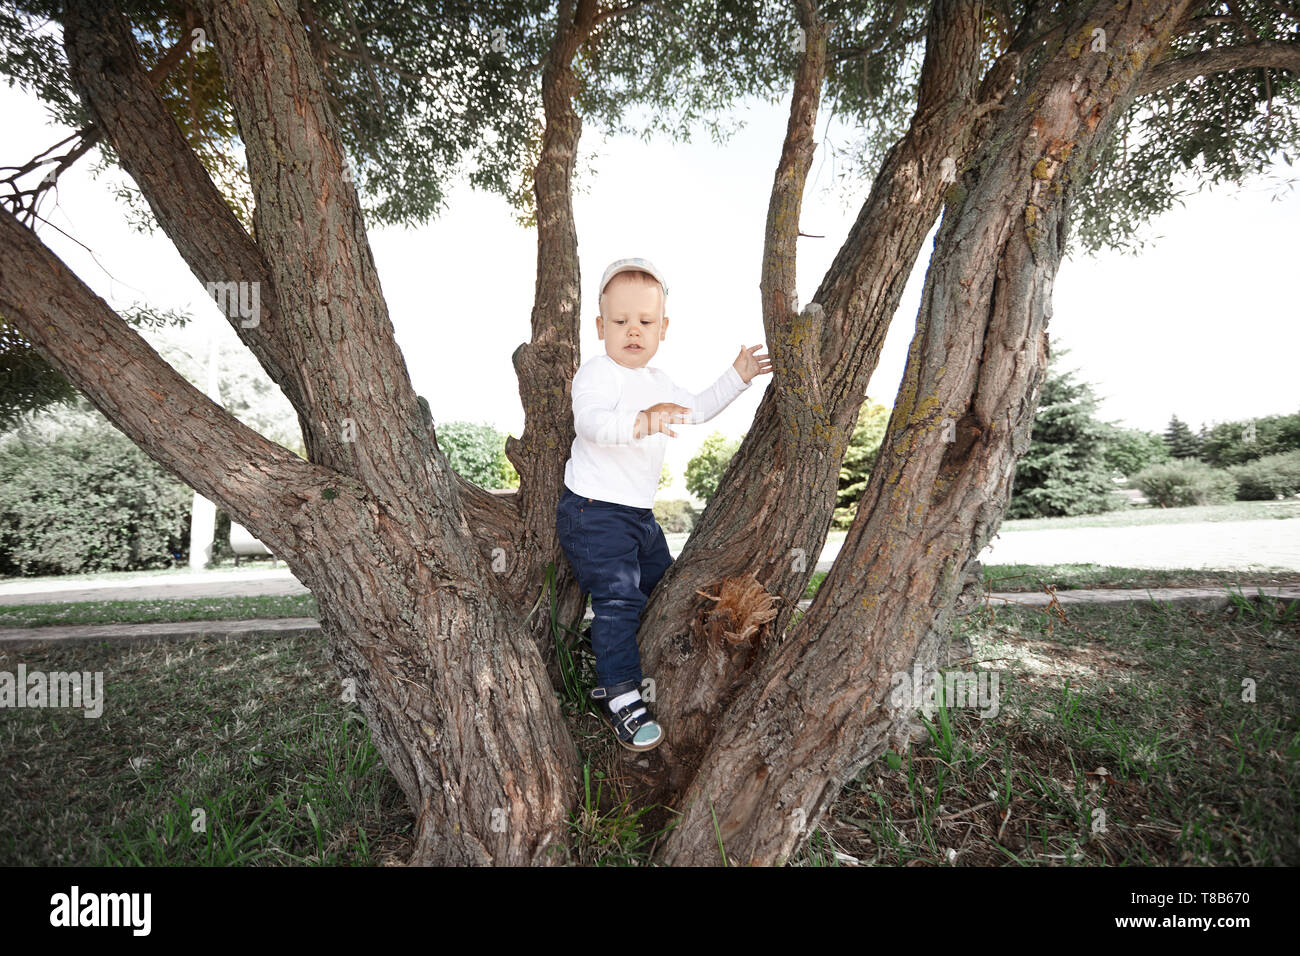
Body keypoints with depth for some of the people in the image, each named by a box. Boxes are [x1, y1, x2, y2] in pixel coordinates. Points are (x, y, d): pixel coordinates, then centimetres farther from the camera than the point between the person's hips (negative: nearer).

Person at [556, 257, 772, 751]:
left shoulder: (657, 381, 13)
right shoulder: (597, 373, -16)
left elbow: (696, 408, 29)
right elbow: (591, 421, -36)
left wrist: (737, 376, 25)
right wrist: (641, 422, -54)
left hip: (640, 511, 10)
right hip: (594, 511, -9)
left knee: (661, 587, 20)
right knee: (618, 599, -13)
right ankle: (620, 698, 1)